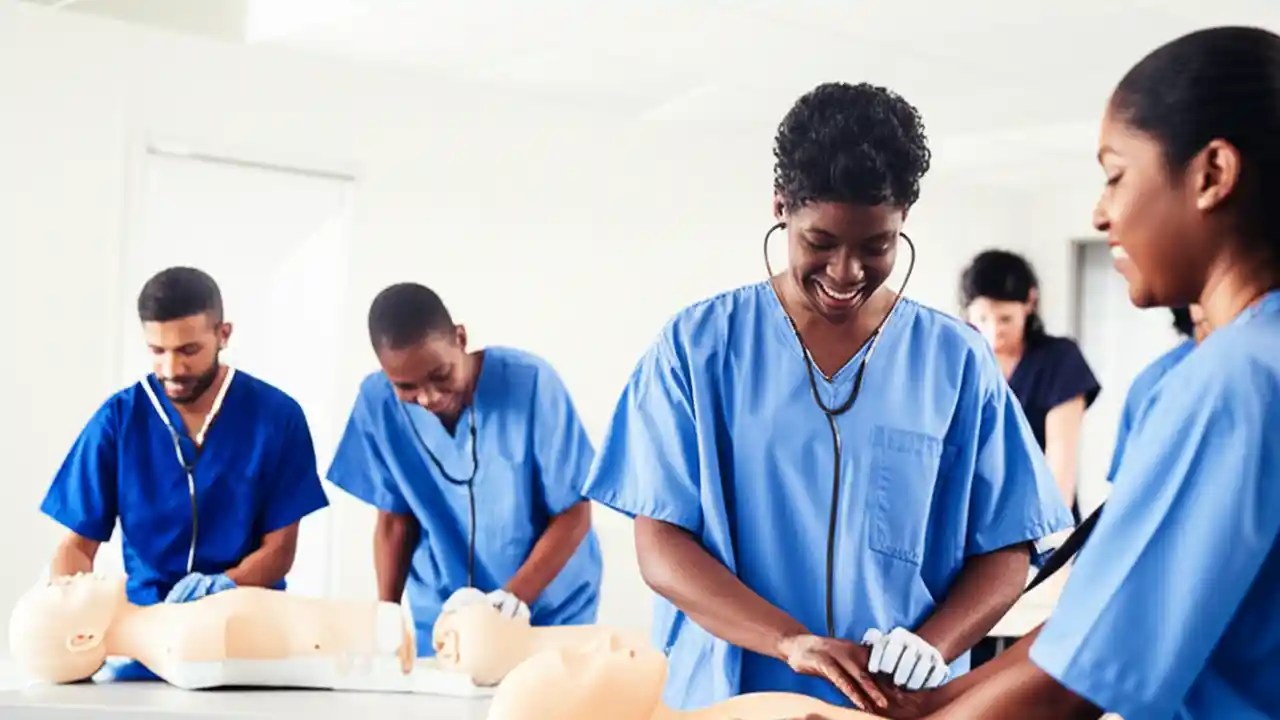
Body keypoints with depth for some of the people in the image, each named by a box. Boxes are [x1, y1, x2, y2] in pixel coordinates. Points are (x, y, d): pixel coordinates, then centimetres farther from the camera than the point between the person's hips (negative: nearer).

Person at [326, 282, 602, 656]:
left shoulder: (531, 383, -21)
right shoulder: (377, 401, -13)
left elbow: (574, 514, -15)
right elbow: (395, 518, -2)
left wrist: (513, 598, -25)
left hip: (549, 610, -2)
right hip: (439, 616, 2)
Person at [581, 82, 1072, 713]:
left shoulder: (956, 361, -1)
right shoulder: (700, 345, -3)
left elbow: (1003, 552, 1)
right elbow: (661, 545, -7)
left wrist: (929, 647, -18)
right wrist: (792, 641, -21)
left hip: (901, 705, 1)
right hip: (727, 694, 0)